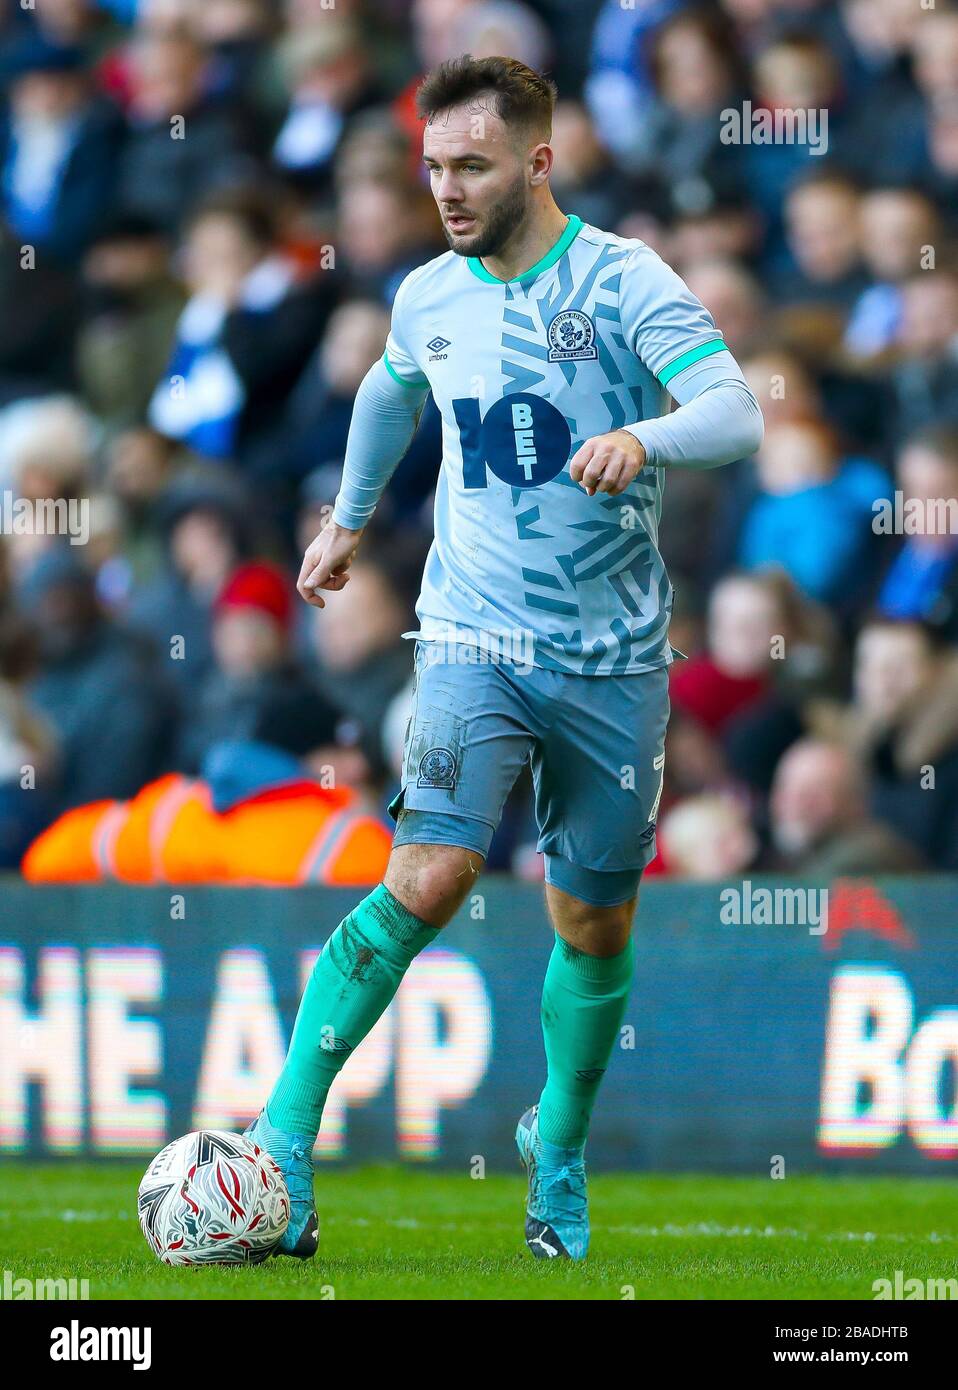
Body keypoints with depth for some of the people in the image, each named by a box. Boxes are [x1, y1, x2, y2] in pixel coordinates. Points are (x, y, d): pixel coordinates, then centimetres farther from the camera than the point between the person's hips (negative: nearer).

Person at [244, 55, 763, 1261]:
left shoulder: (623, 281, -9)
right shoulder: (430, 297, 4)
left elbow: (736, 414, -22)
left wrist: (643, 440, -41)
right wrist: (348, 518, 36)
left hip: (614, 659, -1)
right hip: (475, 641, 1)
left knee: (595, 926, 8)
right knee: (427, 882, -19)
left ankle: (557, 1155, 32)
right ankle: (281, 1141, -17)